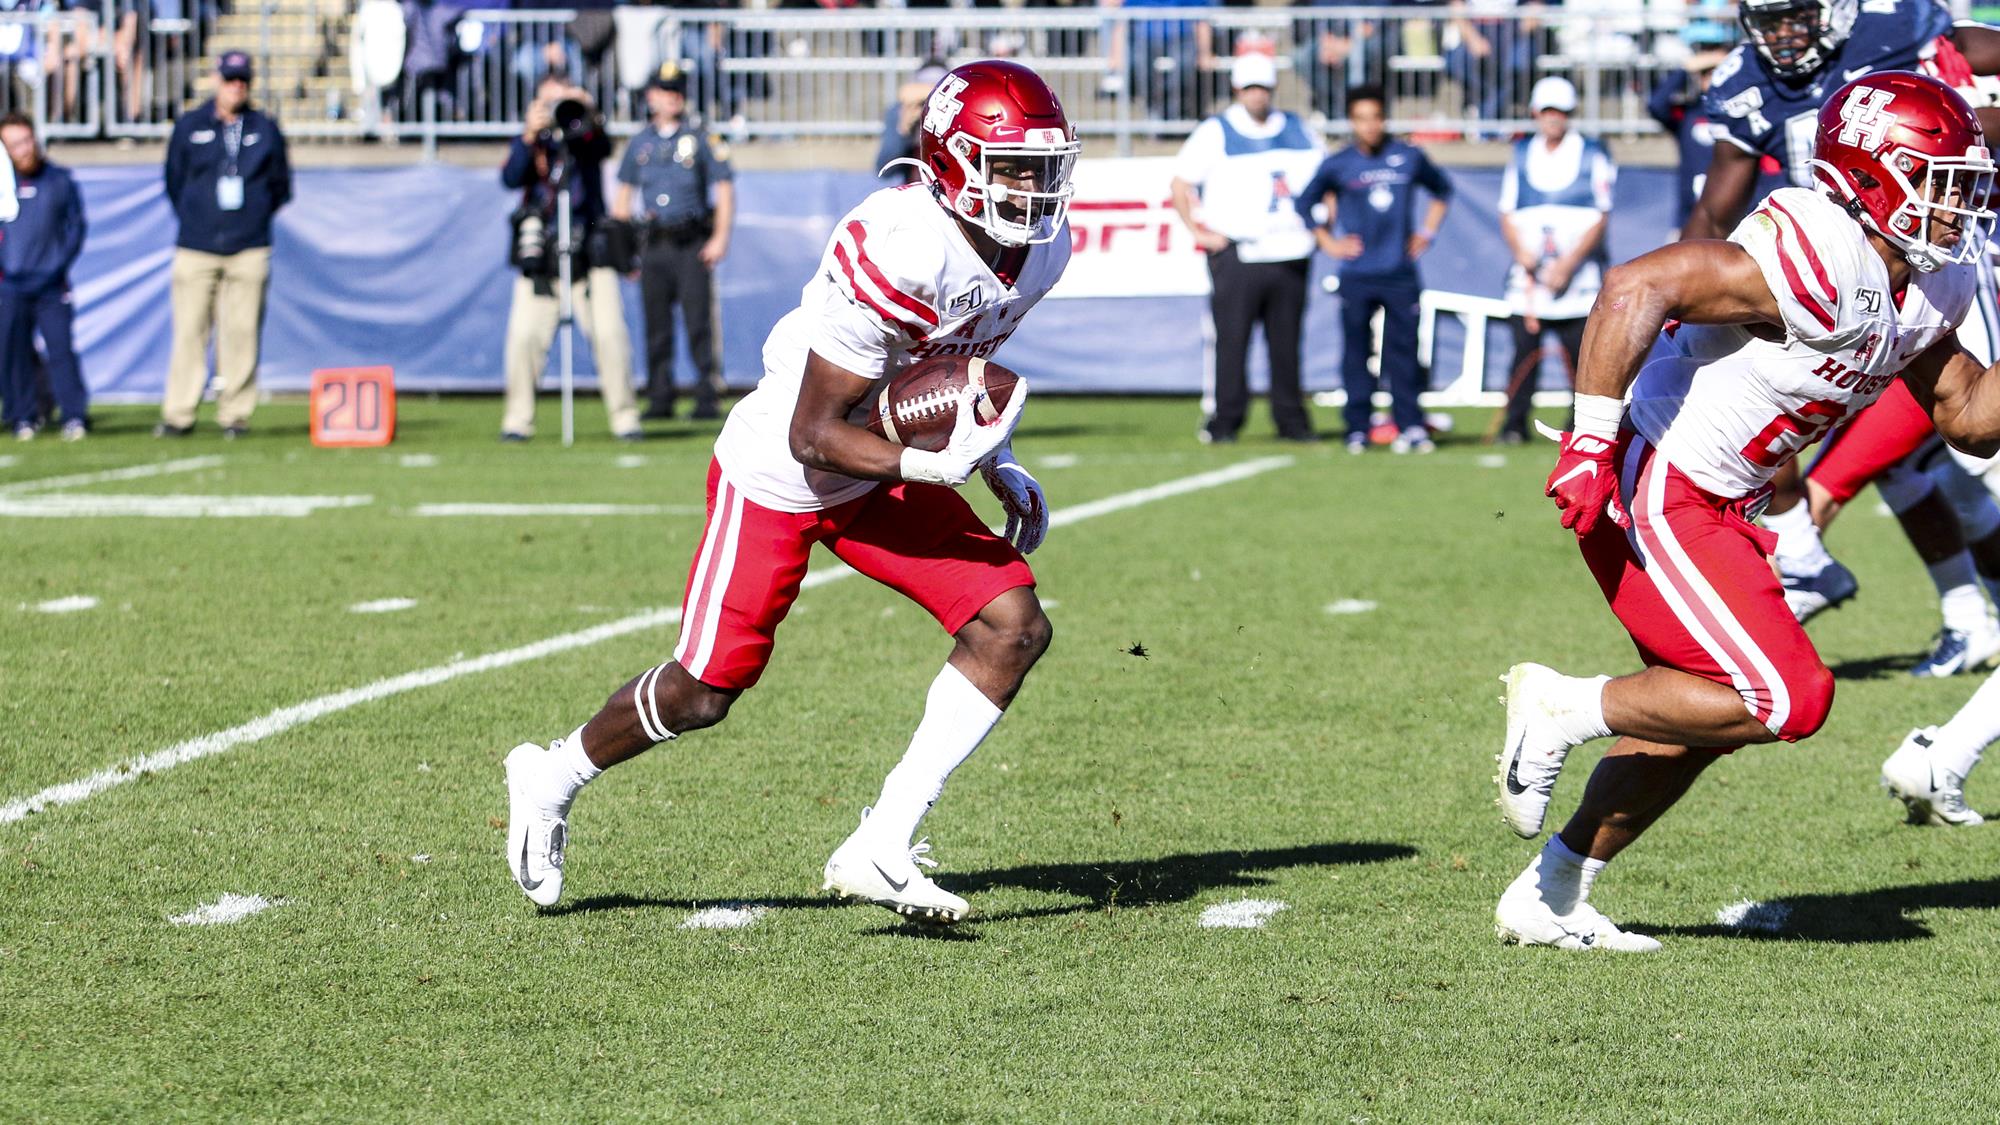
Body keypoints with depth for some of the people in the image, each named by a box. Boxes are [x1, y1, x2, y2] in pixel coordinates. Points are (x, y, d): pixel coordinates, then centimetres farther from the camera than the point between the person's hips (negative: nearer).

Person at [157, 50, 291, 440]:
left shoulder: (265, 129, 9)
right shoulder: (189, 126, 8)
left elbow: (281, 187, 15)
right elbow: (174, 182, 15)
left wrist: (254, 217, 9)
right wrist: (193, 221, 10)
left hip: (248, 250, 0)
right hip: (196, 249, 0)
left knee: (241, 333, -3)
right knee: (189, 332, -4)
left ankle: (235, 415, 2)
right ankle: (177, 416, -2)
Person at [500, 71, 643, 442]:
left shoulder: (584, 139, 7)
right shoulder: (529, 143, 9)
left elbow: (604, 148, -15)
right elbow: (510, 178, -7)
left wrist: (588, 116, -32)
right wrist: (529, 136, -18)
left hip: (589, 256, -1)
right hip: (539, 258, 1)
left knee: (609, 334, -10)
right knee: (524, 336, -10)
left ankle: (624, 417, -2)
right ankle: (518, 421, 0)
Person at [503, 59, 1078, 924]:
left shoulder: (1042, 247, -7)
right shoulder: (902, 251, -33)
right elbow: (813, 437, -28)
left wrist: (998, 465, 4)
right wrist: (935, 466, -38)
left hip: (883, 478, 7)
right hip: (778, 476, -7)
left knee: (1013, 626, -10)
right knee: (703, 694, 4)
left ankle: (881, 849, -6)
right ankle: (552, 778, 34)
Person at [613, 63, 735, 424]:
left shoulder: (701, 139, 4)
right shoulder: (640, 144, 14)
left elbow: (724, 190, 0)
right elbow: (623, 195, 19)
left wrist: (720, 238, -10)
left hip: (693, 245, -4)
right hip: (652, 245, 4)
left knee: (699, 322, -9)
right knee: (656, 325, 5)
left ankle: (708, 397, -7)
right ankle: (659, 398, 10)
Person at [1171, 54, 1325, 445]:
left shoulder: (1297, 131, 14)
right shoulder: (1215, 133, 0)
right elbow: (1180, 184, 2)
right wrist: (1199, 232, -4)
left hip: (1290, 255, 4)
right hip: (1236, 256, -4)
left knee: (1286, 343, 5)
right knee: (1231, 341, -6)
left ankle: (1291, 420, 11)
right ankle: (1223, 420, -1)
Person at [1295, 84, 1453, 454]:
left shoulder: (1409, 158, 5)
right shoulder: (1337, 165, 1)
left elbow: (1442, 190, 22)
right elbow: (1306, 204, 14)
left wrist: (1427, 232, 14)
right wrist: (1328, 242, 7)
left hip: (1400, 273, 1)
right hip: (1355, 276, -1)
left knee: (1402, 352, -1)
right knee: (1356, 352, 2)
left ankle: (1410, 427, 0)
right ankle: (1357, 430, 7)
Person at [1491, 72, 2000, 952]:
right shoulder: (1821, 259, -24)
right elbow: (1639, 286, -28)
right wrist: (1592, 441, -28)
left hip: (1712, 508, 10)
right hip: (1651, 493, -10)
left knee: (1702, 724, 16)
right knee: (1786, 700, -13)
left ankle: (1547, 900, 24)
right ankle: (1562, 708, -3)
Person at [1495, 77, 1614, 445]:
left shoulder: (1592, 156, 3)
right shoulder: (1521, 155, 13)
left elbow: (1600, 218, -2)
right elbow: (1507, 216, 12)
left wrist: (1568, 263, -12)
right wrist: (1522, 253, -8)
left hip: (1578, 277, -2)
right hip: (1529, 277, 2)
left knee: (1580, 354, -5)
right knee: (1525, 349, -6)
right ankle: (1514, 424, 0)